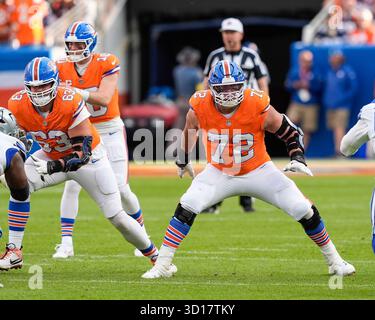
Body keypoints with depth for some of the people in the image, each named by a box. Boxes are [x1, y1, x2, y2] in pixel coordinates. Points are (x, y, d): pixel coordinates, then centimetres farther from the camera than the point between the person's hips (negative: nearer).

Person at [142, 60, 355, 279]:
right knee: (186, 209, -21)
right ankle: (162, 265, -11)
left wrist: (298, 158, -25)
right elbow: (190, 131, 6)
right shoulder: (200, 107, -19)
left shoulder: (258, 107, -25)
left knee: (305, 211, -7)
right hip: (219, 173, 1)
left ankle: (334, 260, 14)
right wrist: (183, 161, 20)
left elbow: (290, 131, -10)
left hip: (258, 171, -1)